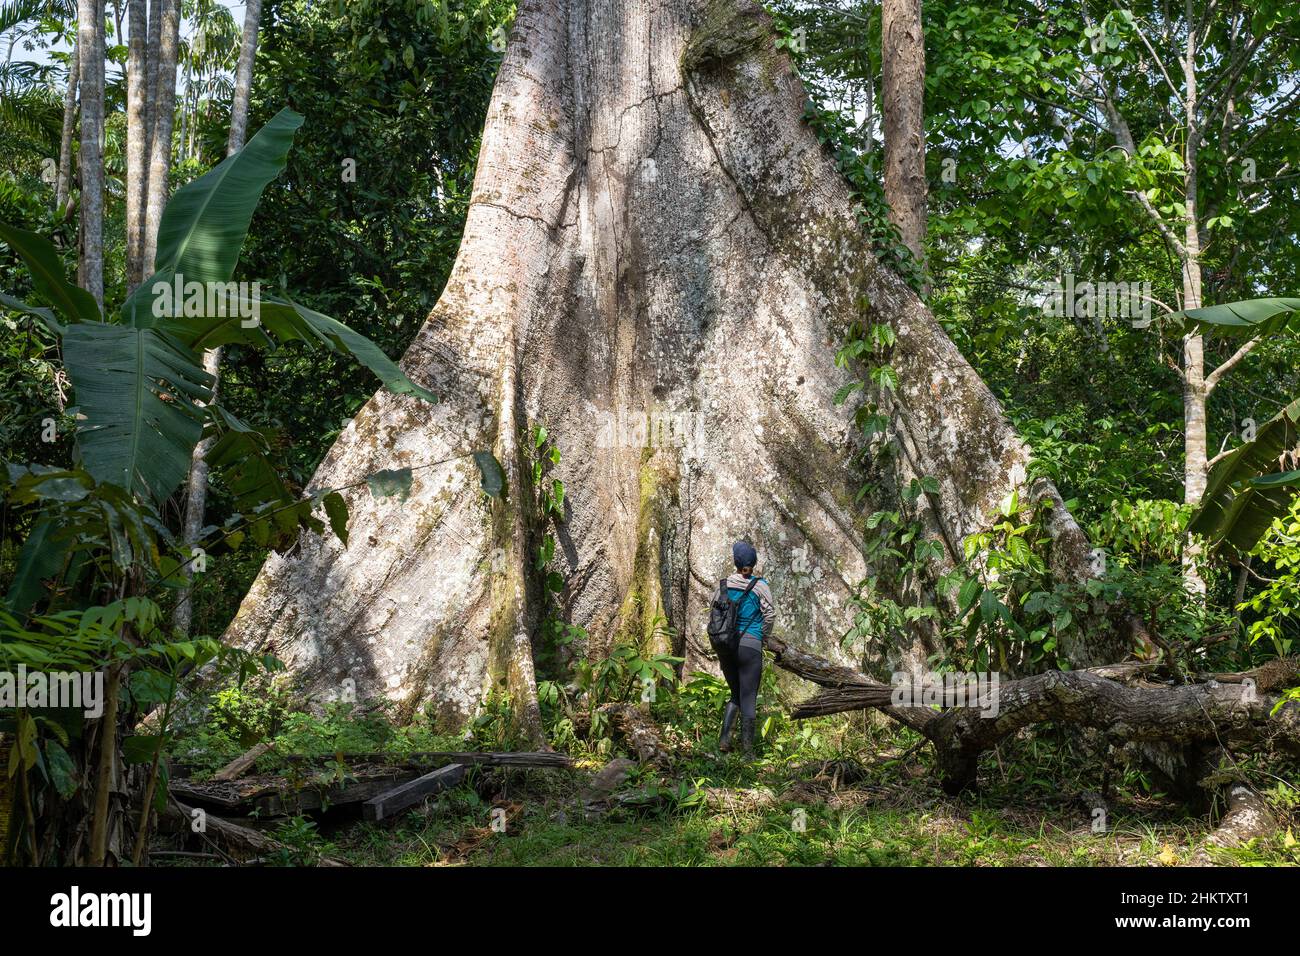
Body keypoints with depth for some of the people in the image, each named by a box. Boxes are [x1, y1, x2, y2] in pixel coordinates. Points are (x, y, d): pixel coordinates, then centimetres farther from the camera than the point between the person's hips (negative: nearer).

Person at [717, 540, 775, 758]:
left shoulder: (725, 585, 3)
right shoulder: (760, 586, -5)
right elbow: (770, 614, -7)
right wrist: (763, 636, 8)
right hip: (750, 645, -4)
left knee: (735, 695, 19)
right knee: (748, 699, 2)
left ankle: (724, 739, 3)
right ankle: (747, 750, 3)